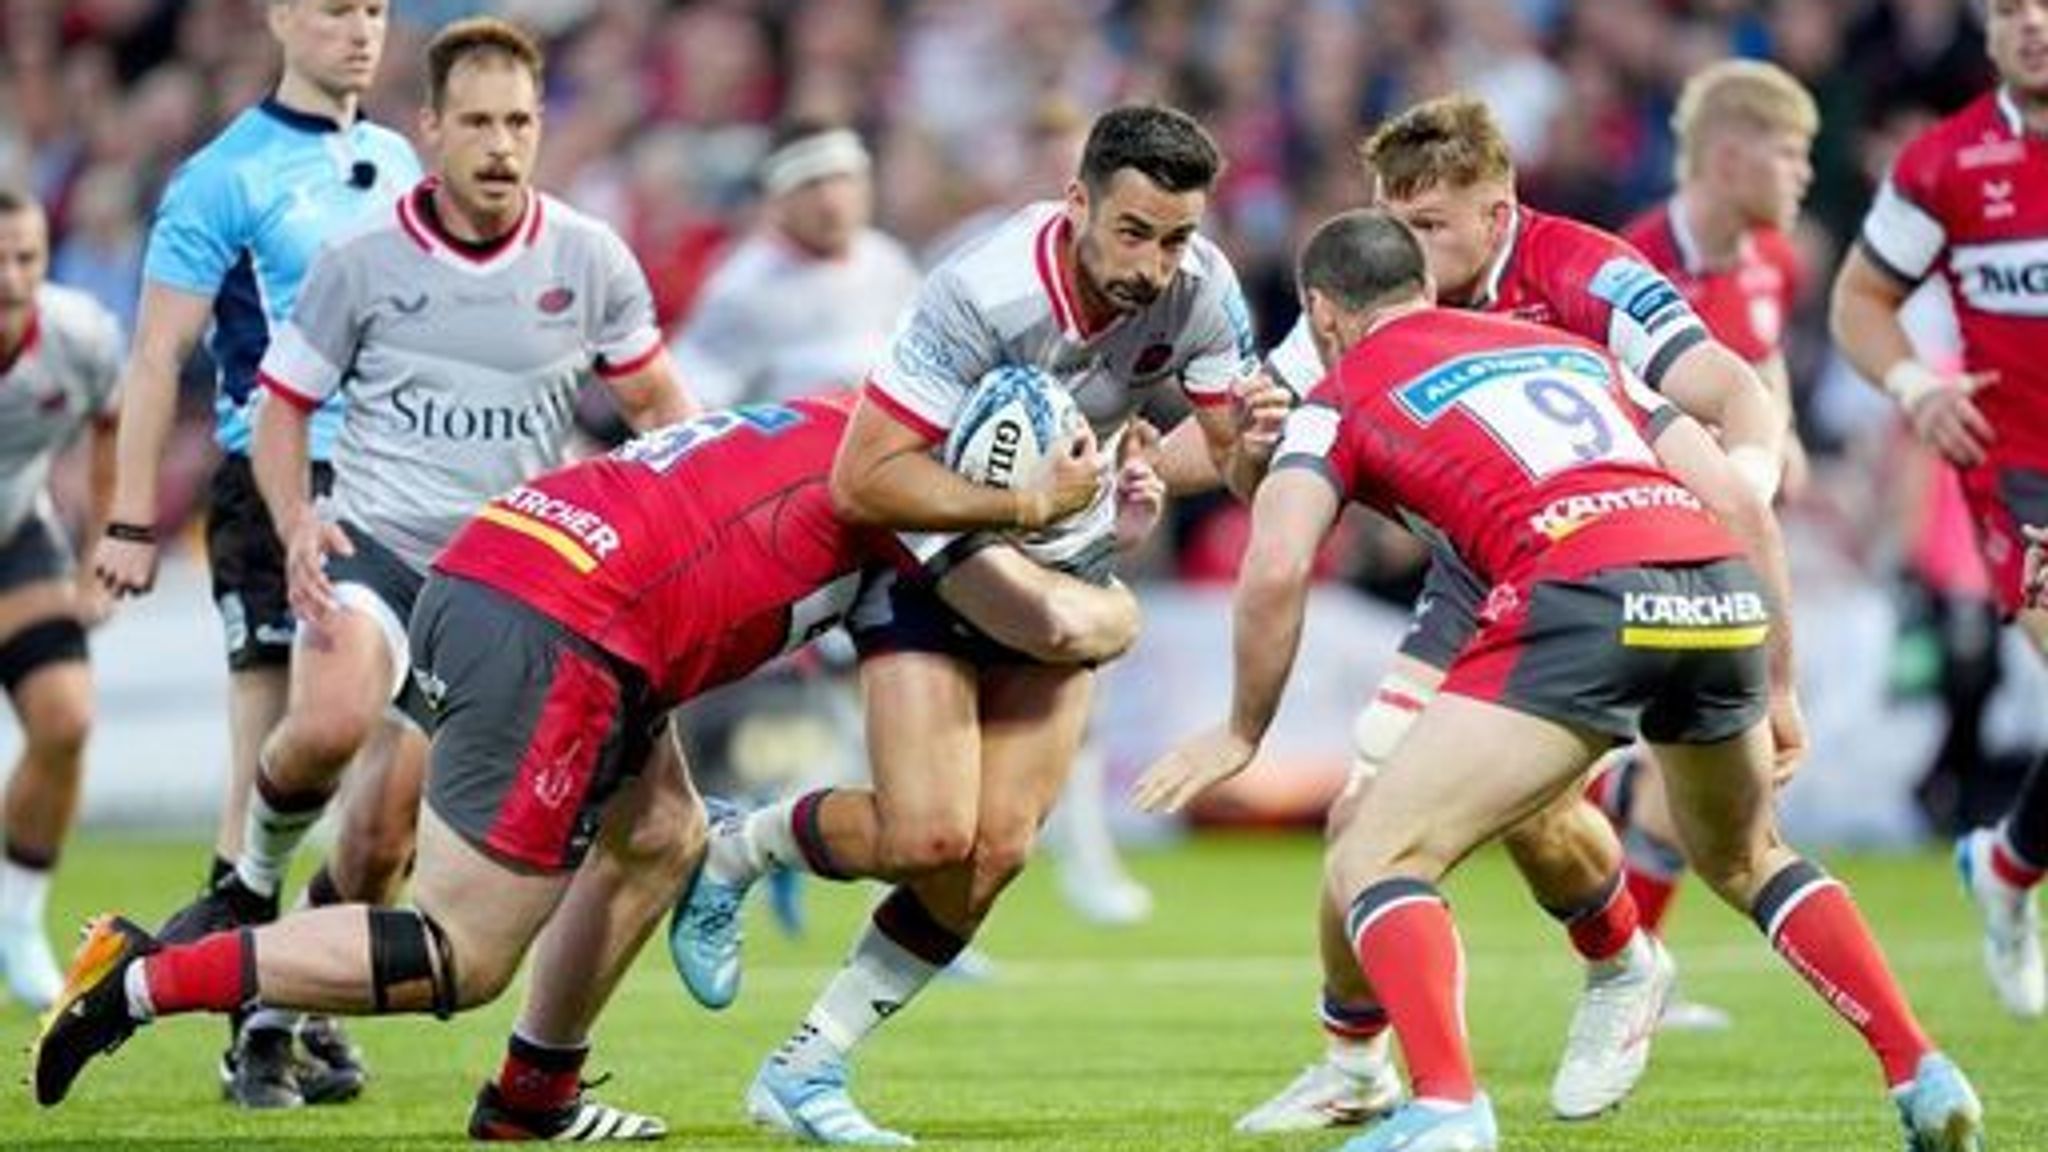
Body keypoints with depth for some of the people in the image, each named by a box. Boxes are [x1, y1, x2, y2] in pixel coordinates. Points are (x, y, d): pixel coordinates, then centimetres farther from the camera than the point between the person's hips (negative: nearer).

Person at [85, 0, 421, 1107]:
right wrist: (133, 520, -11)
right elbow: (157, 359, -6)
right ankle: (257, 1028, -1)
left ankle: (319, 1013, 15)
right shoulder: (226, 175, -5)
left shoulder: (397, 165, 15)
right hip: (274, 487, -6)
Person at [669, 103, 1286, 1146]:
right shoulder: (983, 293, -32)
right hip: (929, 545, -5)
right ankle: (733, 849, 12)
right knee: (931, 835, -19)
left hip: (1060, 564, 5)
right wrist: (1025, 504, -35)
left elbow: (1236, 473, -8)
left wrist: (1252, 447, -32)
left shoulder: (1203, 292, -17)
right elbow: (861, 481, -30)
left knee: (1000, 846, -8)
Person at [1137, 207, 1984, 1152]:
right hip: (1725, 589, 6)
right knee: (1744, 859, 32)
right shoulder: (1574, 351, 33)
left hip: (1581, 600, -6)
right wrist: (1777, 688, 31)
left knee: (1372, 862, 3)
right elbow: (1744, 507, 26)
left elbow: (1275, 570, 3)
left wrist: (1243, 732, 17)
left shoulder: (1343, 396, 19)